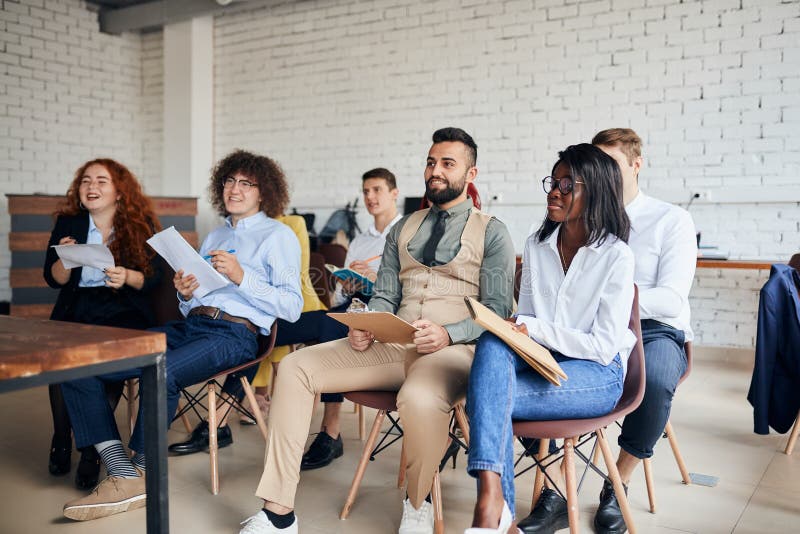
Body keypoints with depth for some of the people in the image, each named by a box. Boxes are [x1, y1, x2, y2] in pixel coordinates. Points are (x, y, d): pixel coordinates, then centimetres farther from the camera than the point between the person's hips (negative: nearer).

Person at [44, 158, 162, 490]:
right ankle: (61, 440, -5)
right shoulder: (68, 223, 10)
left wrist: (128, 277, -19)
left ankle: (91, 448, -17)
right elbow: (53, 279, 7)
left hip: (122, 310, -1)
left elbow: (153, 279, 1)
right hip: (76, 308, 2)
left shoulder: (140, 225, 5)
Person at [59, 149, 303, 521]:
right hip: (189, 325, 7)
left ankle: (141, 470, -12)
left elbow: (292, 307, -6)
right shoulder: (214, 237, 28)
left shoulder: (277, 236, 7)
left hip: (234, 333, -7)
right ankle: (123, 477, -15)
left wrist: (242, 277, -14)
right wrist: (185, 294, 2)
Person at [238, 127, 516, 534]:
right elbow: (384, 295, 17)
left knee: (419, 398, -40)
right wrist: (365, 328, -5)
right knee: (295, 368, -13)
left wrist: (448, 334, -20)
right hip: (391, 344, 5)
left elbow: (497, 311, -2)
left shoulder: (492, 233, 5)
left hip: (453, 349, -5)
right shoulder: (403, 229, 21)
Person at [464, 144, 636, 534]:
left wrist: (534, 328, -18)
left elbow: (603, 346, -12)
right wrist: (513, 328, -10)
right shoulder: (536, 246, 10)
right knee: (492, 343, -32)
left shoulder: (616, 256, -8)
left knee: (486, 397, -29)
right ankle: (492, 500, -41)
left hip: (597, 374, -5)